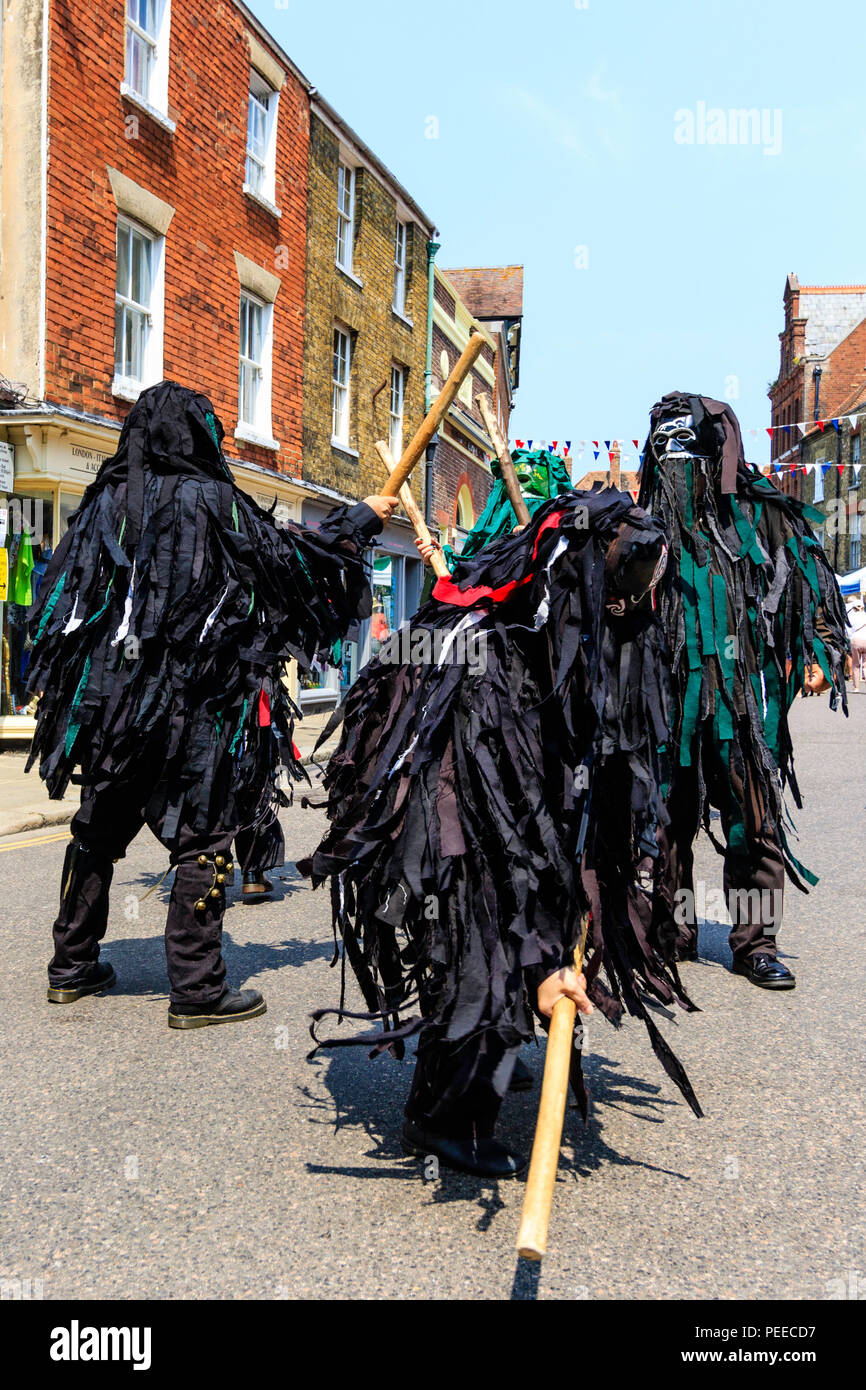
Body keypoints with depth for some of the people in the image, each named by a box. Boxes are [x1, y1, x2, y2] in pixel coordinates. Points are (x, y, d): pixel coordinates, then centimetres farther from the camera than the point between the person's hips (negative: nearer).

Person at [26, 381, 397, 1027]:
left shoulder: (105, 500, 8)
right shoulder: (209, 499, -8)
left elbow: (60, 593, 11)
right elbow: (287, 554, -3)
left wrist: (65, 691, 20)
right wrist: (363, 518, 10)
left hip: (107, 698, 6)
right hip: (191, 704, -6)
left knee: (100, 828, 18)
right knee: (203, 837, 1)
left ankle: (72, 967, 28)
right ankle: (197, 990, 4)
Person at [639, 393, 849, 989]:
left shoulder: (762, 517, 5)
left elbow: (814, 583, 13)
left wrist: (821, 653, 5)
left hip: (745, 696, -1)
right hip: (670, 694, 2)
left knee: (757, 820, -1)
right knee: (668, 818, 6)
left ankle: (756, 942, 11)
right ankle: (675, 932, 21)